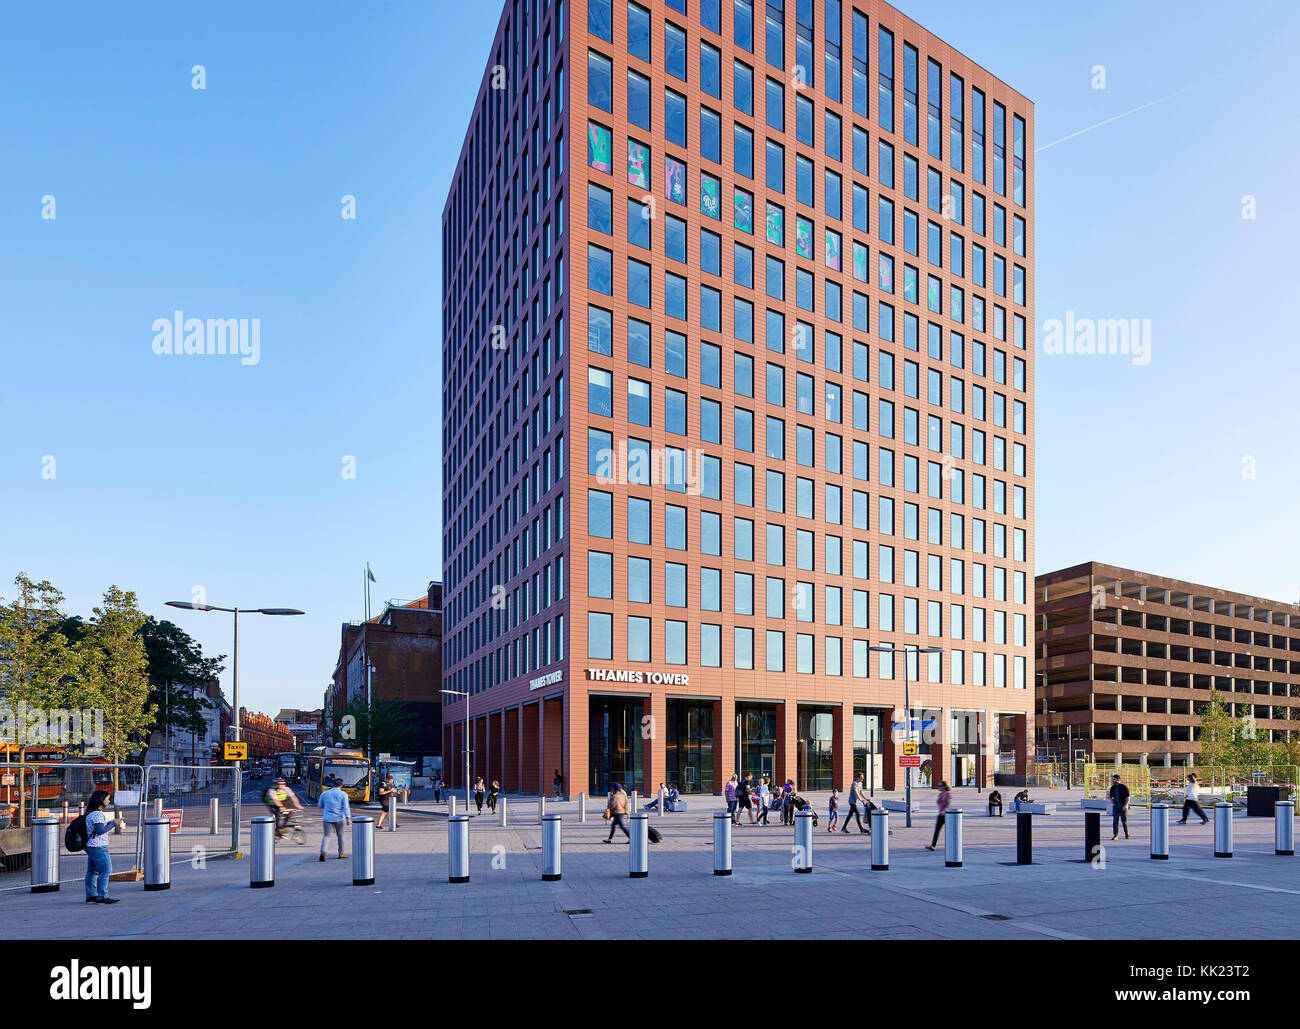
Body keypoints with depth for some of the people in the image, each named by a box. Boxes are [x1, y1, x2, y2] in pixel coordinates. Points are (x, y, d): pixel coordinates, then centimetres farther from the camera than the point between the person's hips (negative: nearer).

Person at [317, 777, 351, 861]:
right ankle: (341, 853, 25)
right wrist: (348, 818, -15)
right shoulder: (343, 794, -3)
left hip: (327, 818, 1)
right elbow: (346, 807, -11)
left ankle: (323, 850, -28)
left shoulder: (325, 793, 4)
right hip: (339, 818, -1)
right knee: (340, 835, 16)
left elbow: (320, 805, 14)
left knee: (326, 835, -3)